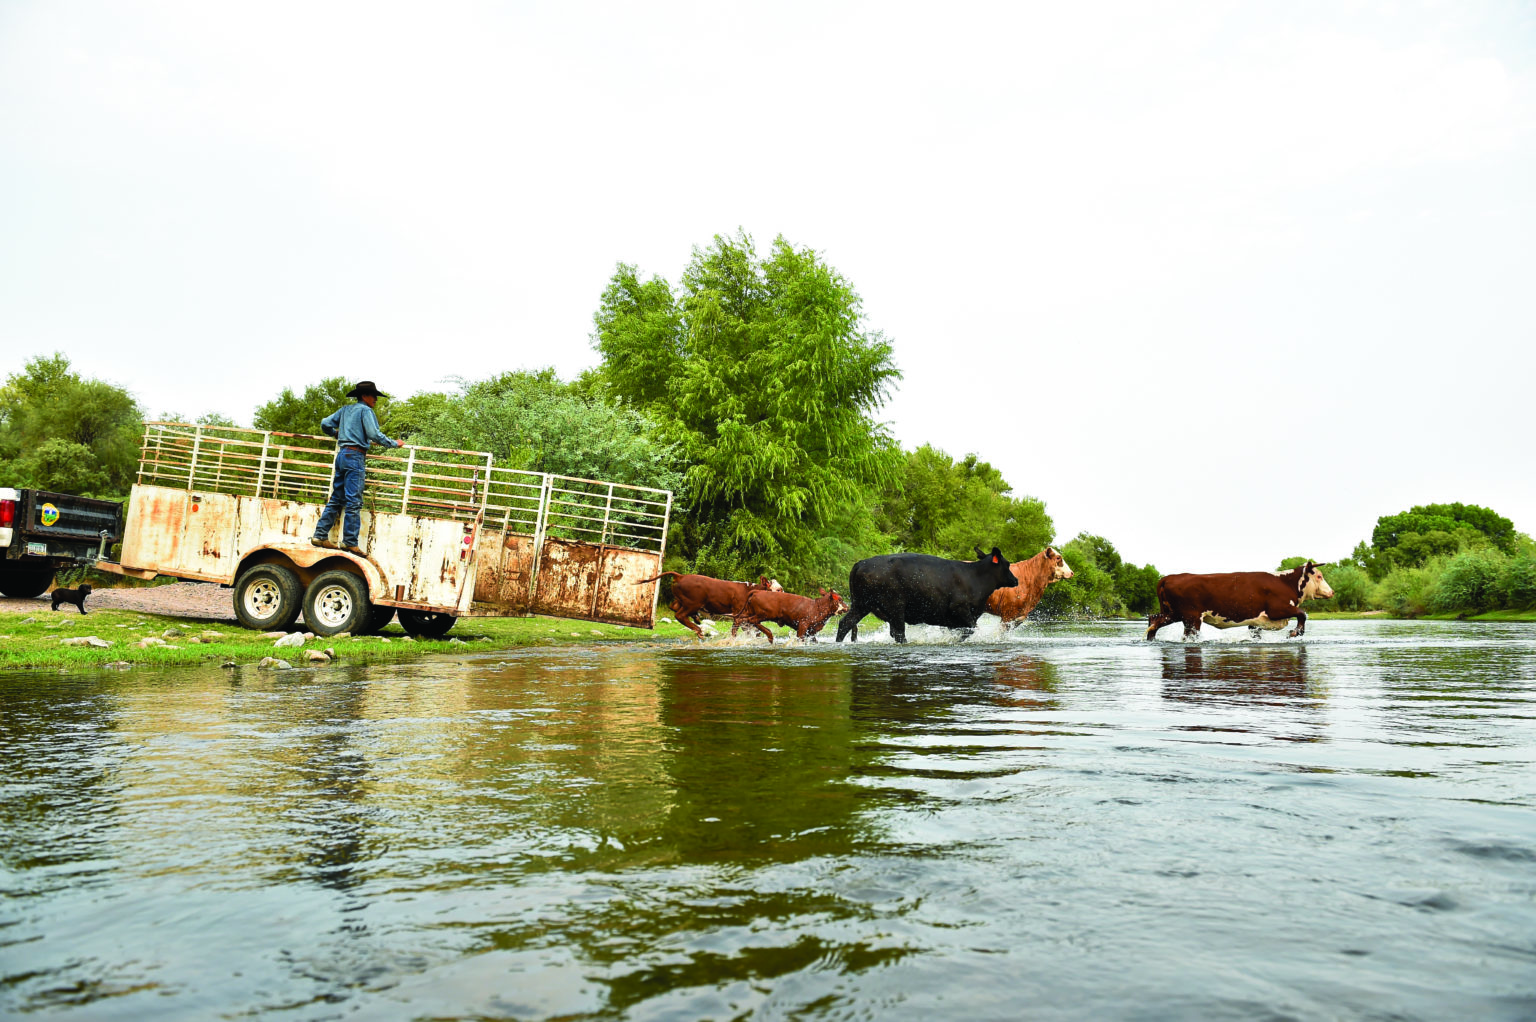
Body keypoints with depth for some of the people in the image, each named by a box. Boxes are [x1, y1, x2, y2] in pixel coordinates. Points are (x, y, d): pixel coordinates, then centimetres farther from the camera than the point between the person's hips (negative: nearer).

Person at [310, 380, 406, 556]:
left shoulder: (345, 409, 19)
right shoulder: (365, 410, -4)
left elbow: (325, 423, 20)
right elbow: (374, 435, -14)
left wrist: (336, 434, 39)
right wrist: (395, 443, -3)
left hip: (342, 454, 8)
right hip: (355, 456, -8)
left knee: (336, 498, 12)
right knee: (354, 501, -8)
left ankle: (319, 535, 11)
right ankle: (349, 542, -8)